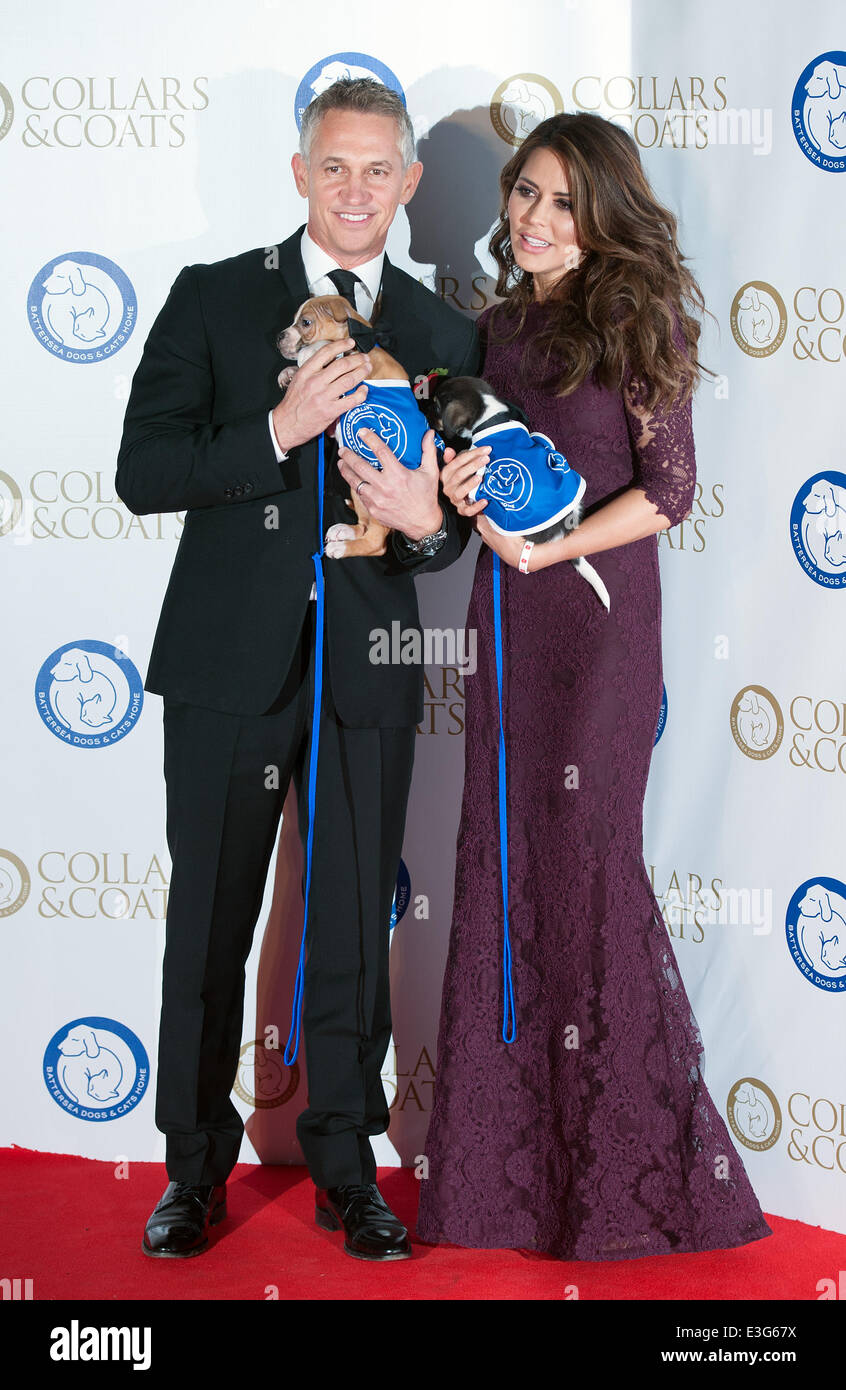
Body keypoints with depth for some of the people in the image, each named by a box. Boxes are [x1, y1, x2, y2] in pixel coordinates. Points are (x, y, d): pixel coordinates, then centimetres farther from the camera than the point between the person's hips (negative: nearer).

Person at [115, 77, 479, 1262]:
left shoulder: (442, 336, 8)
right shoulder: (212, 300, 1)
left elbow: (456, 518, 11)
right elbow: (142, 473, -8)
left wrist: (427, 523, -13)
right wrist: (280, 429, -20)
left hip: (367, 676, 2)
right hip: (230, 666, -1)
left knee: (354, 931, 8)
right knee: (208, 928, 7)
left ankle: (346, 1170, 21)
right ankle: (197, 1168, 20)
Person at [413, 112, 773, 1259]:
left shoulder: (637, 318, -4)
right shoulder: (498, 327, 13)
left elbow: (667, 490, -8)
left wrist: (545, 547, -14)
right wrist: (460, 492, -3)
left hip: (599, 613, -5)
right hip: (508, 617, 6)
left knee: (587, 858, -3)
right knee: (506, 856, 5)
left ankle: (631, 1160, 8)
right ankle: (508, 1156, 13)